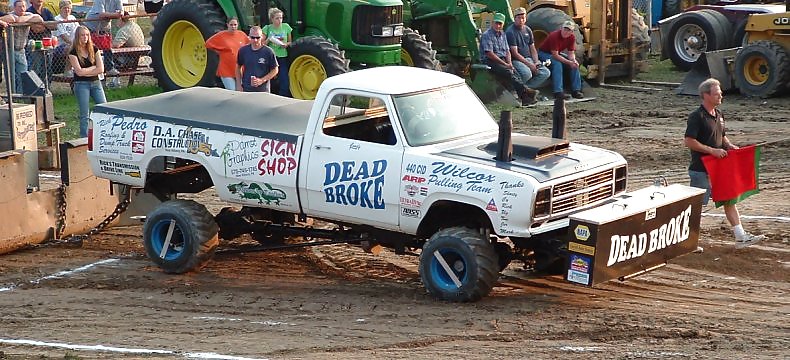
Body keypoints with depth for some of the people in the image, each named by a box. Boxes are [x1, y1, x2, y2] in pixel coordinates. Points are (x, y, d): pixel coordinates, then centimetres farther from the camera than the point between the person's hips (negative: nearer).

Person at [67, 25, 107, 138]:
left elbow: (101, 69, -2)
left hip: (95, 83, 3)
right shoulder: (73, 52, -3)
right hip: (81, 85, -3)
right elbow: (79, 71, -13)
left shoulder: (94, 49, 6)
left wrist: (86, 72, -9)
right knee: (84, 114, -2)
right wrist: (94, 67, -4)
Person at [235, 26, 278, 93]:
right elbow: (238, 67, 15)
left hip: (263, 90, -2)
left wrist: (262, 80, -10)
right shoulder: (243, 50, 3)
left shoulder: (268, 52, -5)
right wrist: (239, 85, 8)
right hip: (246, 90, 2)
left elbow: (275, 70, 2)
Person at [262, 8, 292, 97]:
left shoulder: (286, 27, 4)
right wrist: (268, 40, -15)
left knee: (284, 82, -8)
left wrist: (286, 44, -8)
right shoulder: (267, 28, 0)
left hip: (283, 58, 1)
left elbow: (290, 42, 14)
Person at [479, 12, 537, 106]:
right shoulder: (487, 35, -8)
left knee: (515, 73, -19)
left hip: (502, 60, 7)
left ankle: (525, 98, -33)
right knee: (508, 73, -29)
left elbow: (507, 51, 21)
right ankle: (525, 91, -40)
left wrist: (510, 63, 0)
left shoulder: (502, 34, 18)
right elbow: (489, 54, -15)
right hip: (490, 62, -7)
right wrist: (505, 64, -14)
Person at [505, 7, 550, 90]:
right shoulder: (510, 32, -11)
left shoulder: (528, 30, 12)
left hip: (528, 58, 7)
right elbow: (515, 53, -15)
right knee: (527, 73, -36)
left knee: (546, 72, -11)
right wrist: (529, 65, -18)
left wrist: (536, 62, -3)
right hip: (516, 60, -7)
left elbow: (533, 49, 16)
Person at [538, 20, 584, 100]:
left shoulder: (572, 37, -10)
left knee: (574, 64, -10)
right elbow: (555, 55, -32)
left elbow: (571, 53, -6)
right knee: (557, 63, -34)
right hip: (543, 53, -7)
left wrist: (573, 60, -30)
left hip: (557, 54, 7)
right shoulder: (554, 36, -31)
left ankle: (576, 90, -8)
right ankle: (558, 92, -38)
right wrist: (569, 62, -37)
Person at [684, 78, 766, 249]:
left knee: (729, 199, 8)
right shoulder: (697, 117, -15)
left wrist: (729, 145, 3)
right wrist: (712, 150, -21)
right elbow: (688, 141, -20)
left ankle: (741, 237, 11)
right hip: (701, 169, -8)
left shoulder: (718, 114, 11)